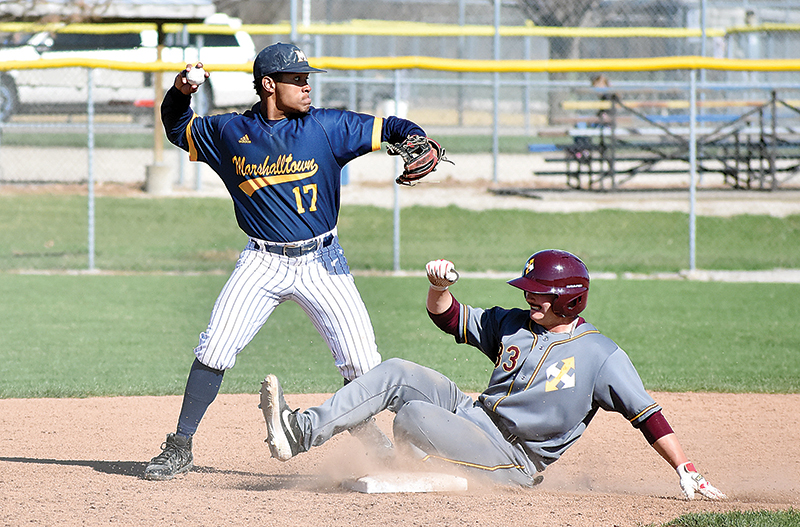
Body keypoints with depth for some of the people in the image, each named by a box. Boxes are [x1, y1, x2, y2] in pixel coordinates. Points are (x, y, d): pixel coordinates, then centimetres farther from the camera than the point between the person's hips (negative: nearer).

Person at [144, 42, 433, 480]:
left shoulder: (328, 127, -3)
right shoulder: (229, 132, 0)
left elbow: (389, 129, -1)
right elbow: (177, 130, 16)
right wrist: (180, 93, -4)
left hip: (321, 262, 0)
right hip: (262, 263, 0)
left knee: (361, 362, -7)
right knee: (214, 349, -11)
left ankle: (368, 436, 17)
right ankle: (179, 448, 0)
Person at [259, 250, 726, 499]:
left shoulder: (601, 356, -9)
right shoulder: (513, 325, 11)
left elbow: (648, 415, -12)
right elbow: (449, 317, 16)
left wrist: (687, 473, -19)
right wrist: (440, 286, -7)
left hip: (513, 463, -7)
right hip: (473, 416, 7)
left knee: (415, 416, -28)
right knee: (396, 374, -8)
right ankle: (302, 433, -16)